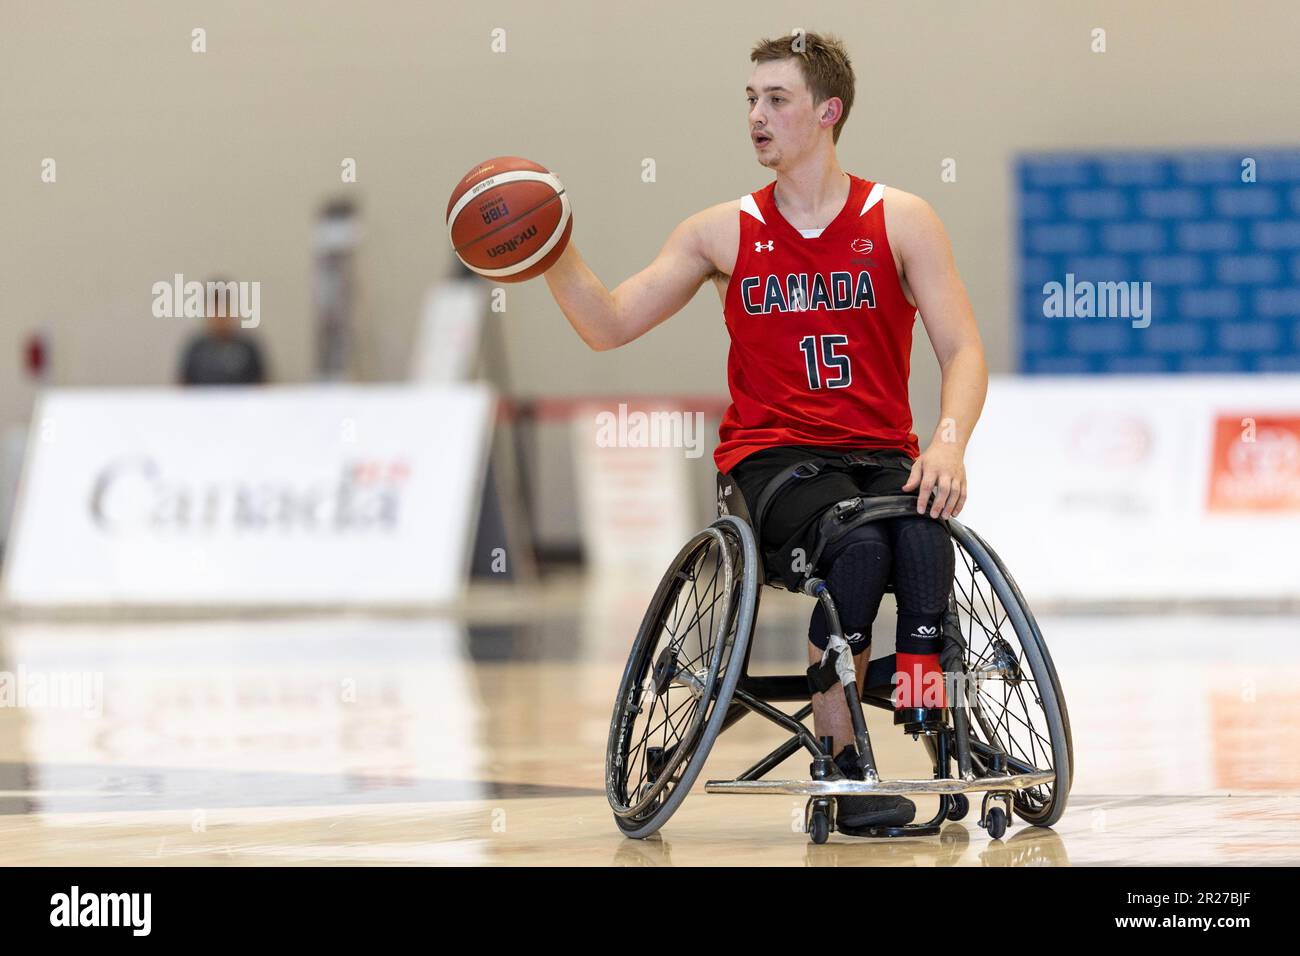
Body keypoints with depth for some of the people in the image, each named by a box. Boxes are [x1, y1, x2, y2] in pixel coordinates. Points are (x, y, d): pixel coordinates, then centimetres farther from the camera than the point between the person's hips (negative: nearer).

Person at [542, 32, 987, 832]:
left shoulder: (900, 220, 7)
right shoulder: (725, 232, 10)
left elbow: (963, 351, 1)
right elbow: (609, 326, 10)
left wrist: (949, 441, -18)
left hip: (881, 456, 1)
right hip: (772, 458, 0)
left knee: (921, 532, -36)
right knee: (858, 541, -34)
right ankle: (839, 764, -28)